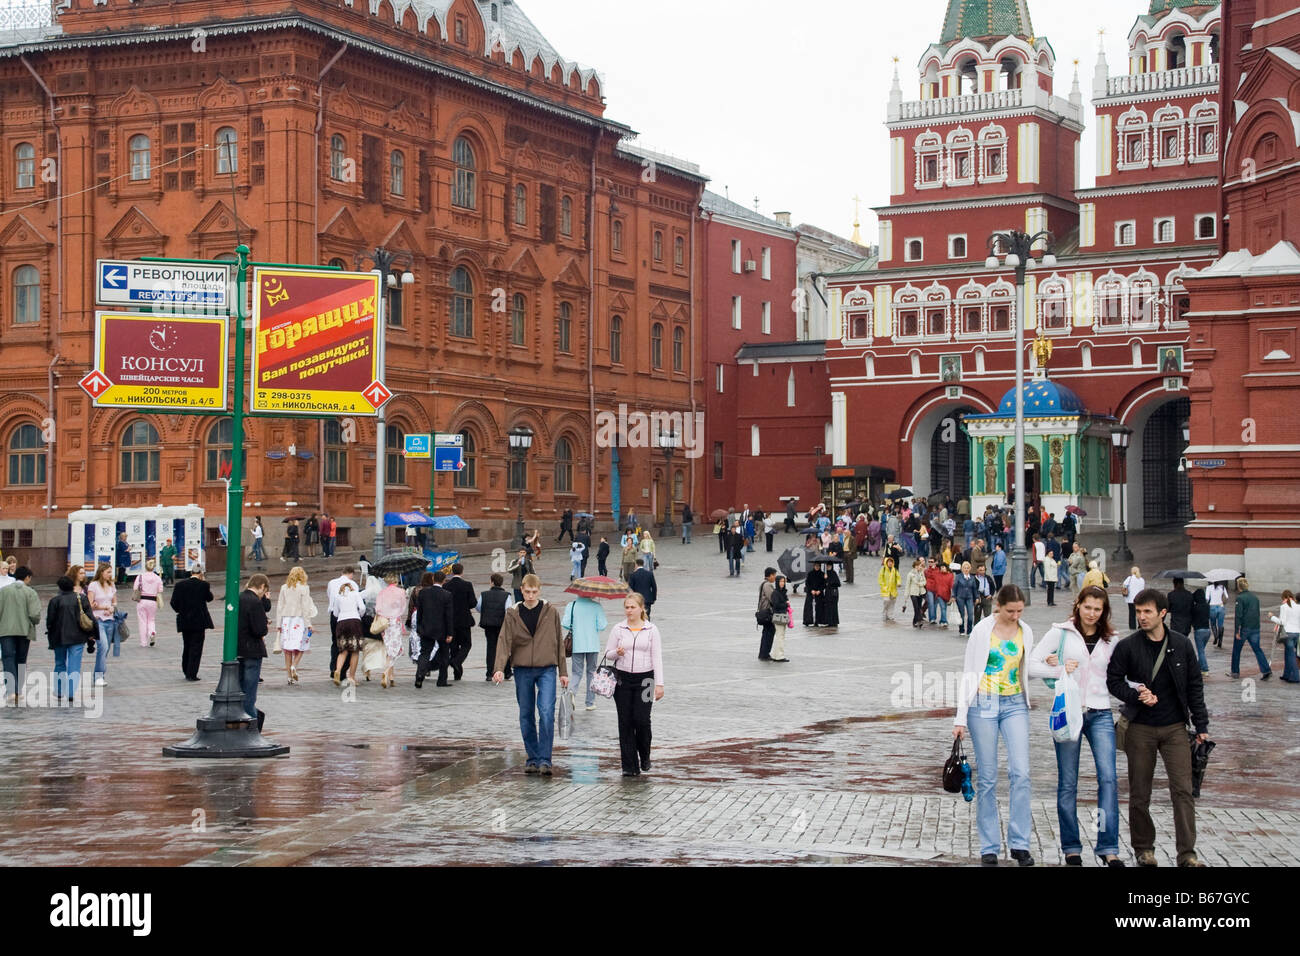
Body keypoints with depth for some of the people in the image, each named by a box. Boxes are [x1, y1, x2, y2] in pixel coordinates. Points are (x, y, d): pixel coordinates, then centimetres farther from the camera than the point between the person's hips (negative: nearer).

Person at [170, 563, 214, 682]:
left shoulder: (180, 585, -2)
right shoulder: (203, 585, -10)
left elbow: (173, 602, -3)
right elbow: (209, 598, 6)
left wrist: (180, 611, 14)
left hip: (184, 621, 4)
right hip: (199, 621, -4)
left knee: (186, 646, 17)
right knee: (196, 647, 1)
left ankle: (186, 672, 26)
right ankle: (192, 674, -3)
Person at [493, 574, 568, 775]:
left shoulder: (551, 612, 2)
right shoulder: (513, 614, 3)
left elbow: (559, 642, 6)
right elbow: (504, 641, -4)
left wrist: (563, 672, 5)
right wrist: (500, 668, -17)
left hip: (546, 670, -2)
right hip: (522, 670, 2)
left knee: (546, 713, -15)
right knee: (526, 716, 7)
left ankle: (544, 760, -12)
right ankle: (532, 759, 17)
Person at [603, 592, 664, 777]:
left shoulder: (651, 630, 3)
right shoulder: (618, 629, 5)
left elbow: (657, 658, 2)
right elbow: (608, 653, 10)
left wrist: (659, 684, -4)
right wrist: (617, 653, -14)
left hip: (644, 678, -1)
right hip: (623, 678, 1)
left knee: (642, 720, -10)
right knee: (625, 722, -1)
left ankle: (644, 756, 17)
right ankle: (630, 765, 5)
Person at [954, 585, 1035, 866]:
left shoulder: (1025, 632, 7)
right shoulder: (982, 631, -5)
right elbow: (969, 673, -3)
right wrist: (961, 717, -4)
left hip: (1015, 705, 3)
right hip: (984, 706, -3)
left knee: (1021, 773, -9)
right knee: (987, 778, 1)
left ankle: (1019, 843, 0)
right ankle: (989, 847, 9)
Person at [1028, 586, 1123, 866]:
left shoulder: (1110, 639, 11)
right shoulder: (1061, 632, 2)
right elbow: (1031, 665, -1)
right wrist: (1060, 670, -14)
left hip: (1100, 714, 2)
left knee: (1108, 777, -10)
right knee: (1068, 783, 3)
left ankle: (1108, 847, -8)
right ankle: (1071, 848, 13)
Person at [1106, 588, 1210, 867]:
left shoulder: (1181, 645, 2)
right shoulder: (1127, 646, -4)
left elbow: (1194, 685, 8)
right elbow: (1113, 680, 2)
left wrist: (1201, 724, 6)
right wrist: (1135, 695, -17)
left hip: (1174, 728, 1)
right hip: (1140, 729, -1)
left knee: (1183, 789, -7)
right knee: (1139, 793, 6)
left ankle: (1187, 854, -5)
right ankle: (1144, 848, 21)